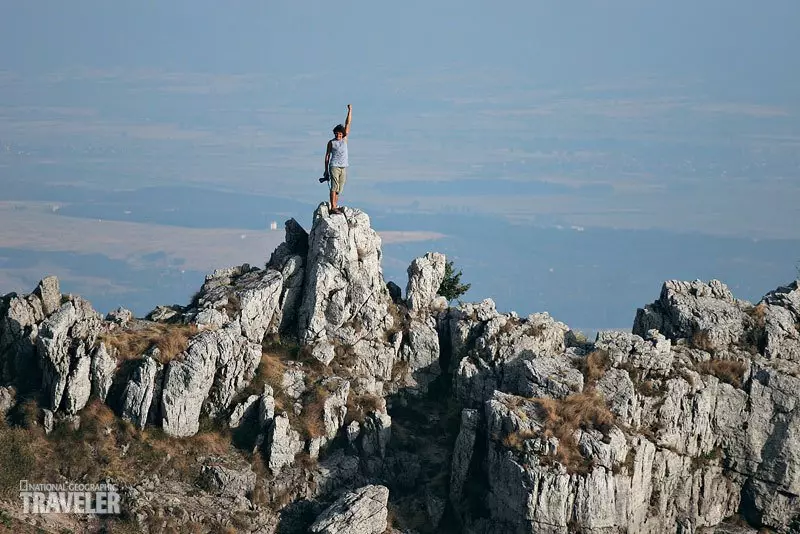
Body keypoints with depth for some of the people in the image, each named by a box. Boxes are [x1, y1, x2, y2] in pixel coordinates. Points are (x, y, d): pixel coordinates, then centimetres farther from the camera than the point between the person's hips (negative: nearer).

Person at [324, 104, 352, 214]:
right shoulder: (331, 142, 3)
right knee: (334, 186, -11)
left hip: (343, 167, 4)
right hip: (334, 166, -4)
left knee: (340, 188, 4)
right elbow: (327, 156, 6)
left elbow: (347, 124, 8)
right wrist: (326, 170, 4)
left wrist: (350, 110, 3)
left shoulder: (345, 139, 10)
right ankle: (333, 207, -15)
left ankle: (335, 206, 9)